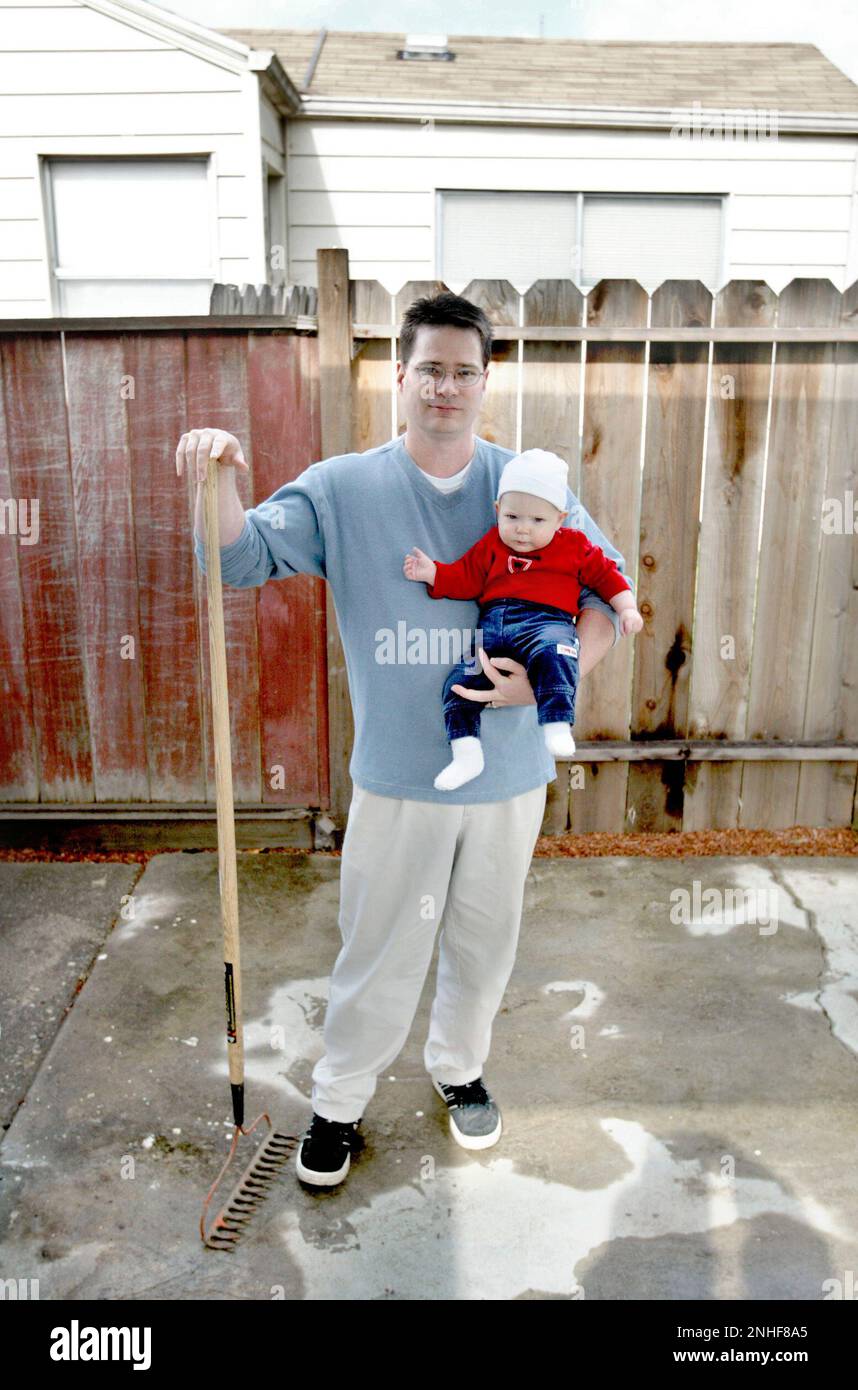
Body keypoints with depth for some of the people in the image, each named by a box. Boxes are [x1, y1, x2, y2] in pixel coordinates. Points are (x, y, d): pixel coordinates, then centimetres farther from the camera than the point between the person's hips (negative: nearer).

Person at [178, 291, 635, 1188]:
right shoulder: (343, 489, -4)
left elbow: (607, 596, 2)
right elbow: (240, 558, -9)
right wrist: (216, 478, -29)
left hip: (508, 774, 2)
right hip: (396, 777, -1)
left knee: (484, 940, 20)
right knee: (377, 951, 10)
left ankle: (459, 1068, 46)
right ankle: (338, 1103, 34)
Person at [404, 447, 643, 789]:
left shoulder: (574, 546, 14)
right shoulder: (491, 545, 20)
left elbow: (606, 575, 19)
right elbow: (465, 579, 19)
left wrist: (627, 608, 8)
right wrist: (432, 574, 4)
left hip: (547, 621, -3)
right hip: (492, 624, 4)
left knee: (552, 655, -38)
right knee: (461, 678, -12)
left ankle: (557, 727, -40)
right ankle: (466, 753, -9)